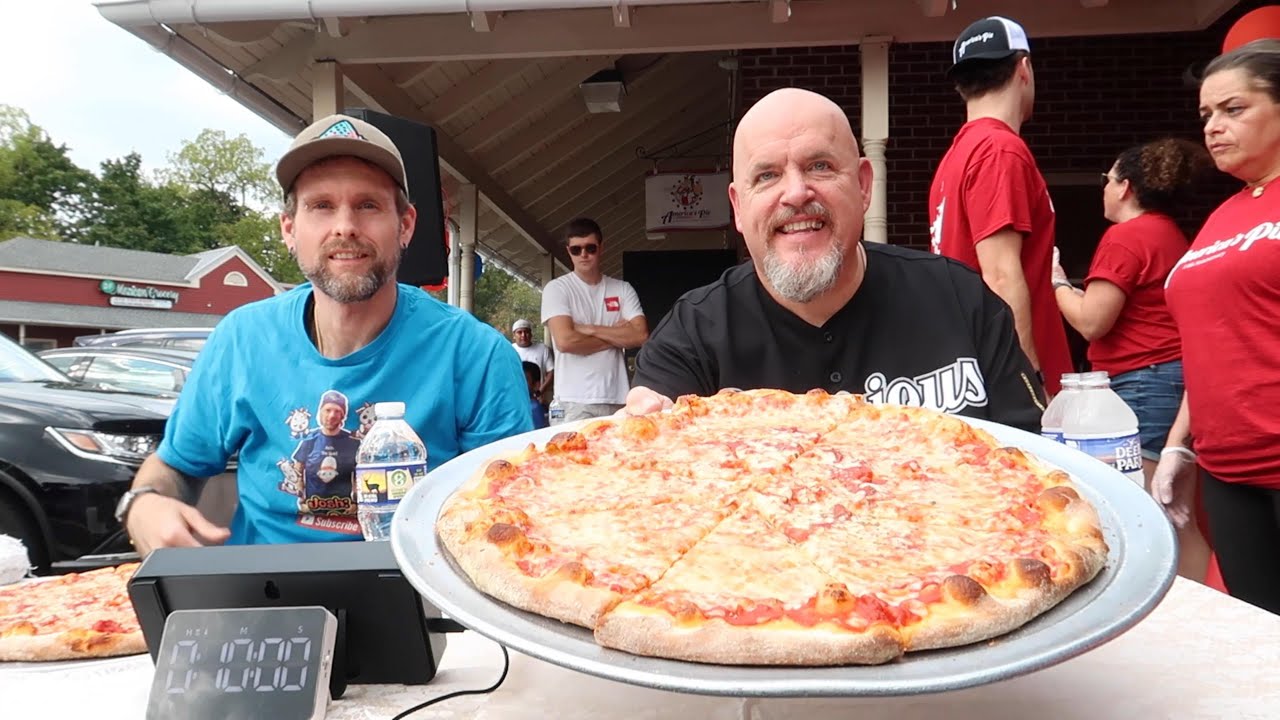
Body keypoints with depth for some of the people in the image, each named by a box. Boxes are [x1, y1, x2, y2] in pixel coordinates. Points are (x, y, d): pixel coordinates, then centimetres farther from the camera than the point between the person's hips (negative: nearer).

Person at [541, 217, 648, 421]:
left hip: (618, 398, 3)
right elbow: (565, 341, -14)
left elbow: (640, 335, -3)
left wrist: (590, 329, -9)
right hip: (577, 401, -3)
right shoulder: (557, 288, -1)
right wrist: (617, 337, -3)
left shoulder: (623, 289, 9)